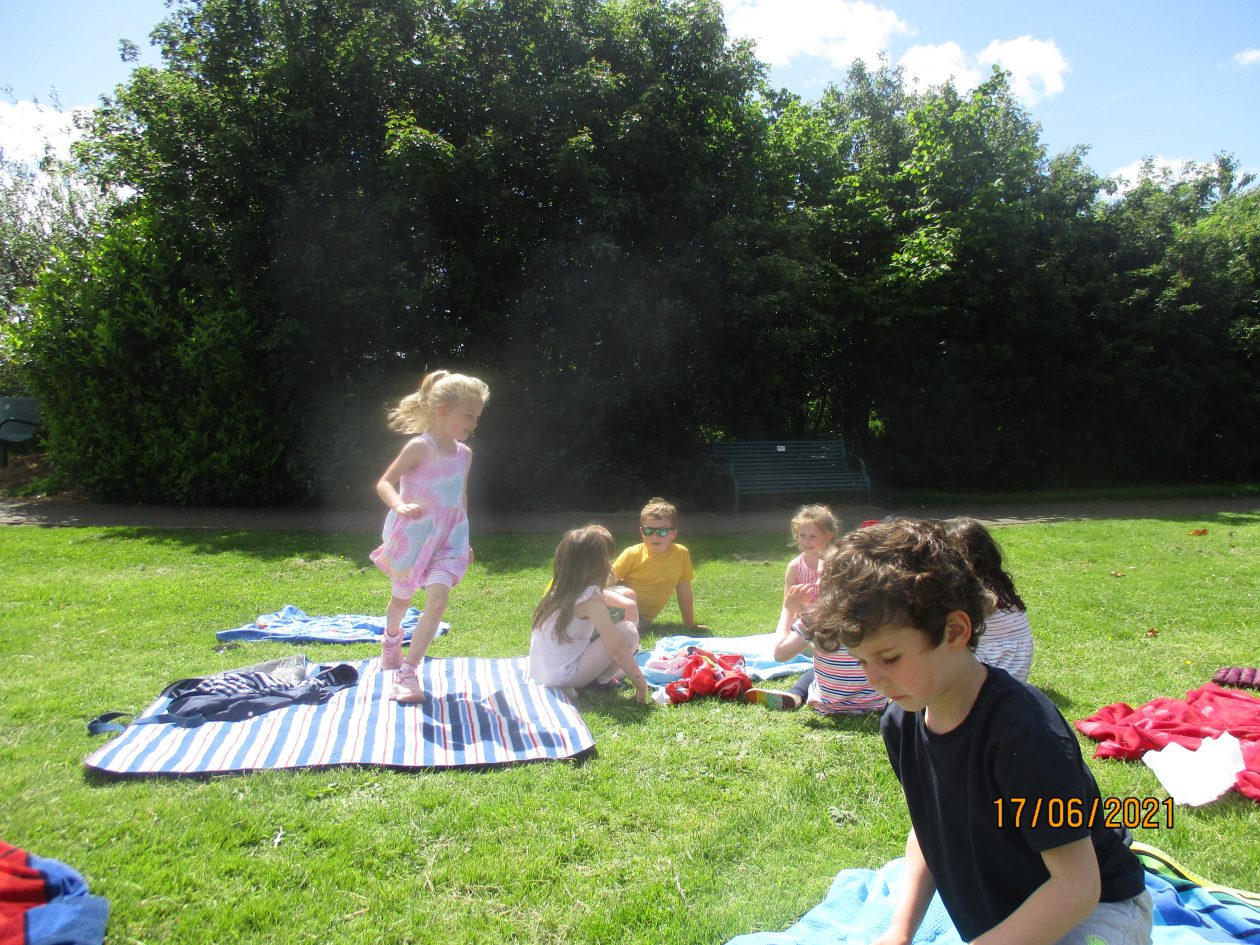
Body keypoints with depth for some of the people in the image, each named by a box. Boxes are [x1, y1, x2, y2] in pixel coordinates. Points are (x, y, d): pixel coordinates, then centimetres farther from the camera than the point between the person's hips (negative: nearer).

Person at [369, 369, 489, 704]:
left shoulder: (464, 454, 5)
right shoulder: (419, 447, -13)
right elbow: (384, 483, -15)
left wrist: (464, 542, 21)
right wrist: (400, 506, -36)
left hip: (447, 539, 4)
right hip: (411, 535, -3)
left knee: (438, 599, -17)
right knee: (402, 600, 17)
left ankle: (408, 671, -10)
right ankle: (391, 640, 52)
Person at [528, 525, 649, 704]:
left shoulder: (560, 588, 7)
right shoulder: (590, 600, -18)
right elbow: (617, 648, -20)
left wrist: (629, 605, 10)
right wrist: (640, 682, -13)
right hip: (564, 680, -9)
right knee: (628, 631, -12)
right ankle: (602, 682, 2)